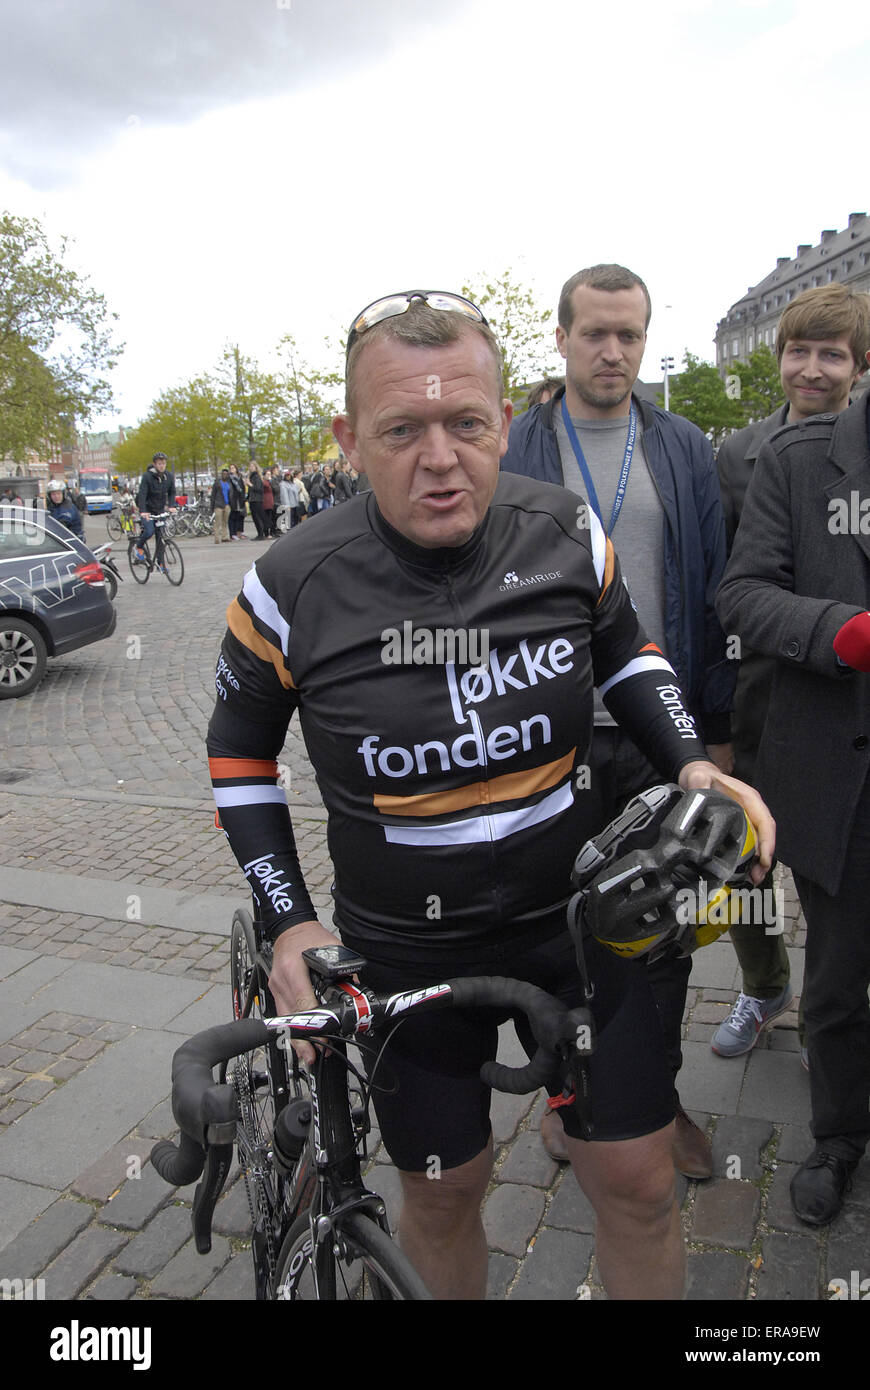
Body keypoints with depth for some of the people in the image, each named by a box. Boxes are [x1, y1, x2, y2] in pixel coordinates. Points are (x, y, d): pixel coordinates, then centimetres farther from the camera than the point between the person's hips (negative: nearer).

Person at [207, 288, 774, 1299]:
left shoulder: (567, 536, -11)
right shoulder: (295, 591, -17)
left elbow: (623, 649, 9)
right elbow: (239, 752, 0)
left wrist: (692, 767, -7)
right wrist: (287, 921, -8)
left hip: (574, 914, 2)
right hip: (405, 949, -1)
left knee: (638, 1185, 11)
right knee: (443, 1195, 16)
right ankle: (455, 1290, 48)